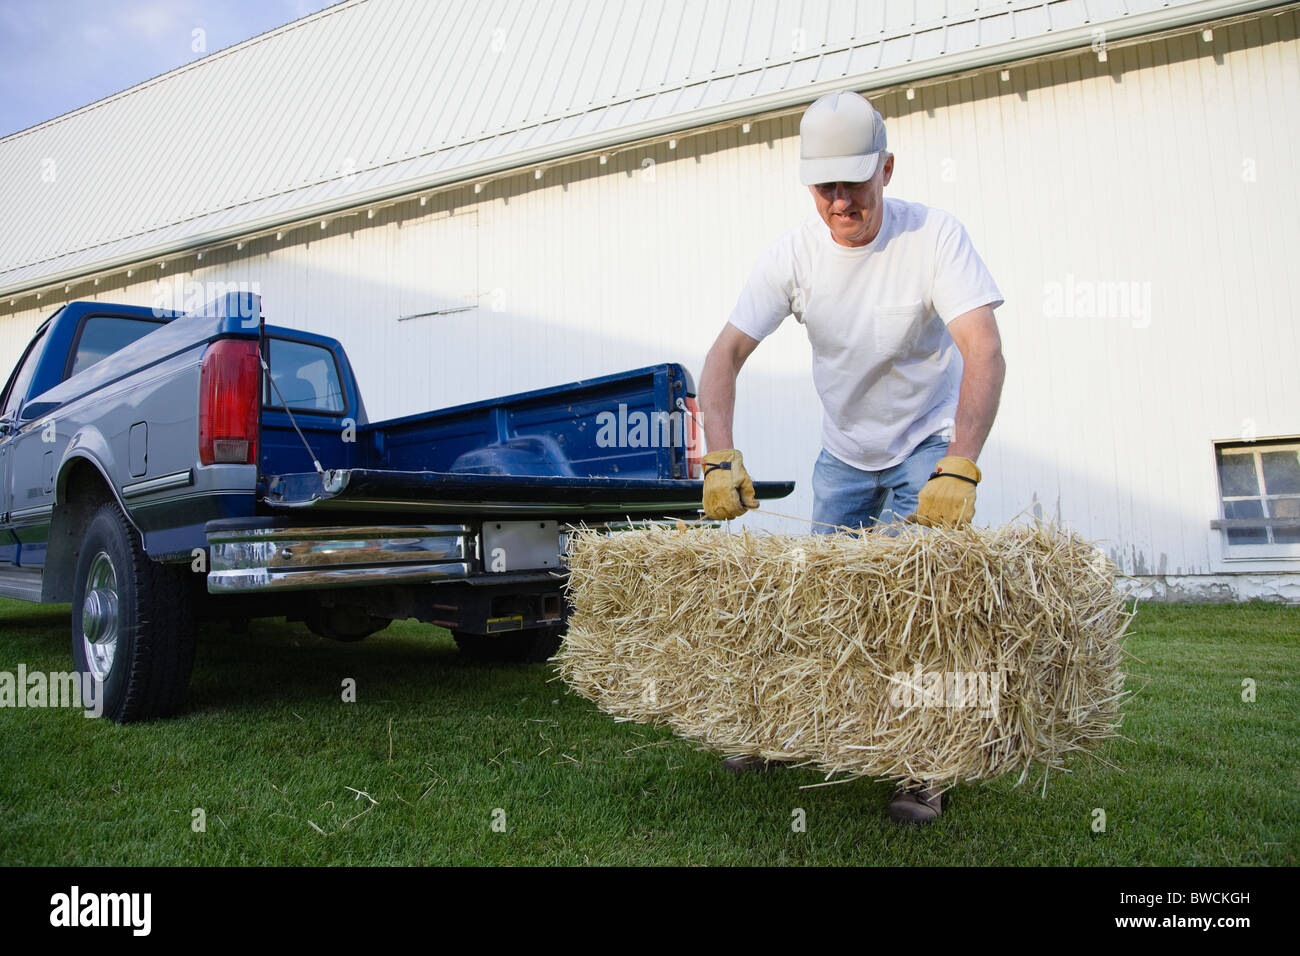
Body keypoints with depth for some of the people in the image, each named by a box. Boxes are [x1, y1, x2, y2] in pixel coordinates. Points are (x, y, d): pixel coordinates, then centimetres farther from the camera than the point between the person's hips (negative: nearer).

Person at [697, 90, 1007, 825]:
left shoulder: (933, 235, -21)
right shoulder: (794, 254, -13)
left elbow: (985, 353, -31)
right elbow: (726, 354, -16)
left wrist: (958, 470, -43)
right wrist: (721, 457, -30)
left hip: (928, 443, -3)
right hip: (843, 451, 3)